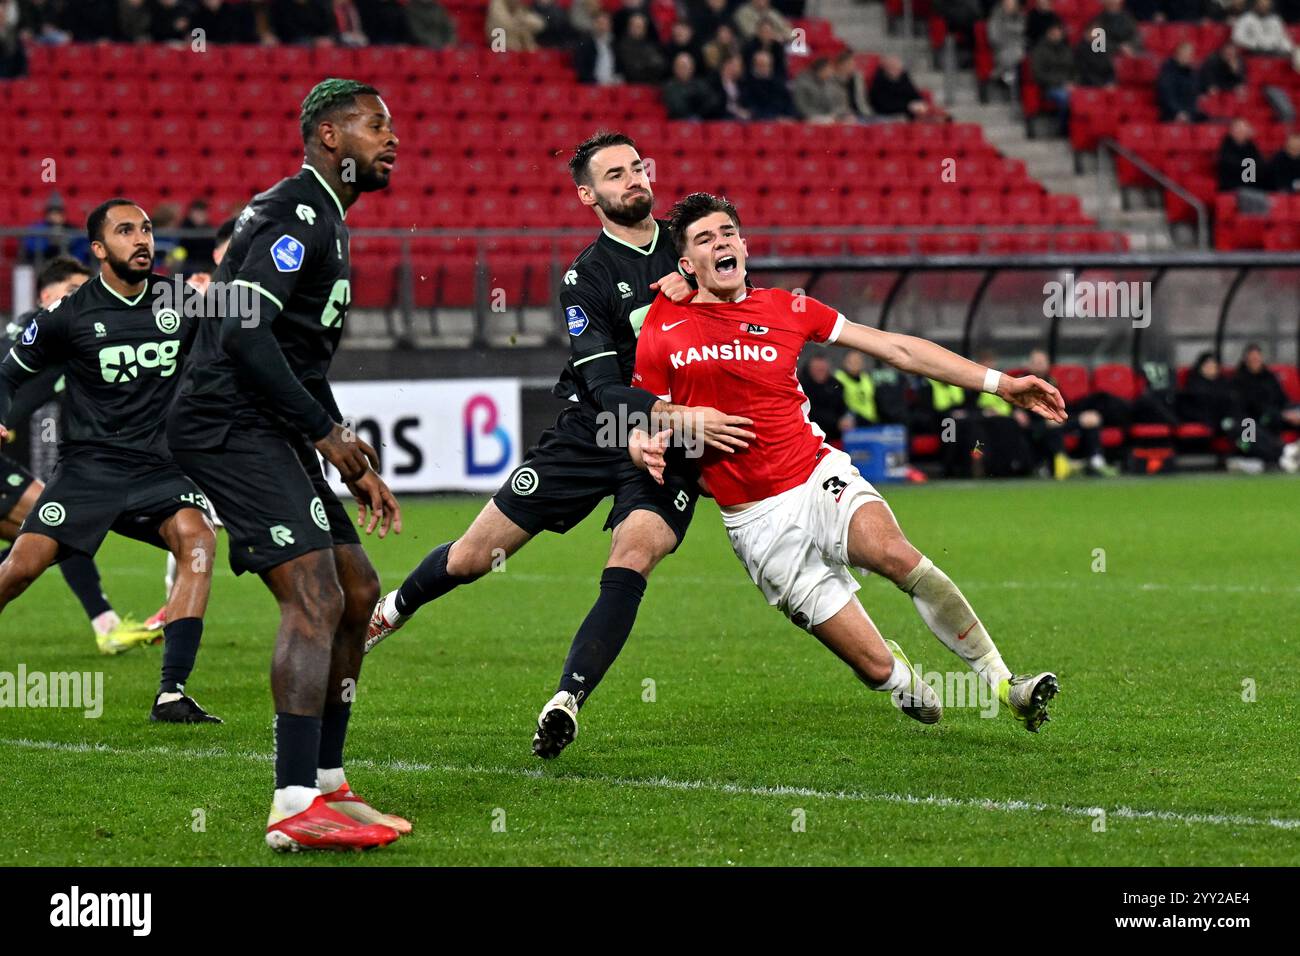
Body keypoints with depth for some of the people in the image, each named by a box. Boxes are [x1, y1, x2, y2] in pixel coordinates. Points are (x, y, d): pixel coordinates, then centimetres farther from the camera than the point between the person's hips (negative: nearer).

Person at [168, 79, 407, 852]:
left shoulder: (325, 221, 22)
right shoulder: (296, 215, -11)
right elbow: (245, 331, -22)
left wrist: (357, 468, 25)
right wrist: (327, 431, -18)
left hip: (271, 432, 11)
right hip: (232, 430, -11)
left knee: (357, 591, 12)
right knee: (316, 596, -19)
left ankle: (326, 784, 18)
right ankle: (297, 809, -23)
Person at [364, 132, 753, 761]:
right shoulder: (586, 277, -9)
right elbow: (605, 387, -19)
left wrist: (700, 284, -12)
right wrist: (679, 416, -35)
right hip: (593, 432, -1)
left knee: (631, 561, -26)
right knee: (476, 554, 4)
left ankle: (567, 702, -28)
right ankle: (394, 609, 35)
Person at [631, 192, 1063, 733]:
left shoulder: (783, 309, 7)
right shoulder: (661, 333, 1)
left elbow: (895, 348, 10)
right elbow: (638, 430, 8)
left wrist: (999, 383, 6)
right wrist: (648, 451, -18)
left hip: (819, 477, 1)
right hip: (758, 521, -1)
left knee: (895, 554, -34)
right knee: (877, 668, -11)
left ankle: (1003, 683, -24)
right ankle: (904, 680, 27)